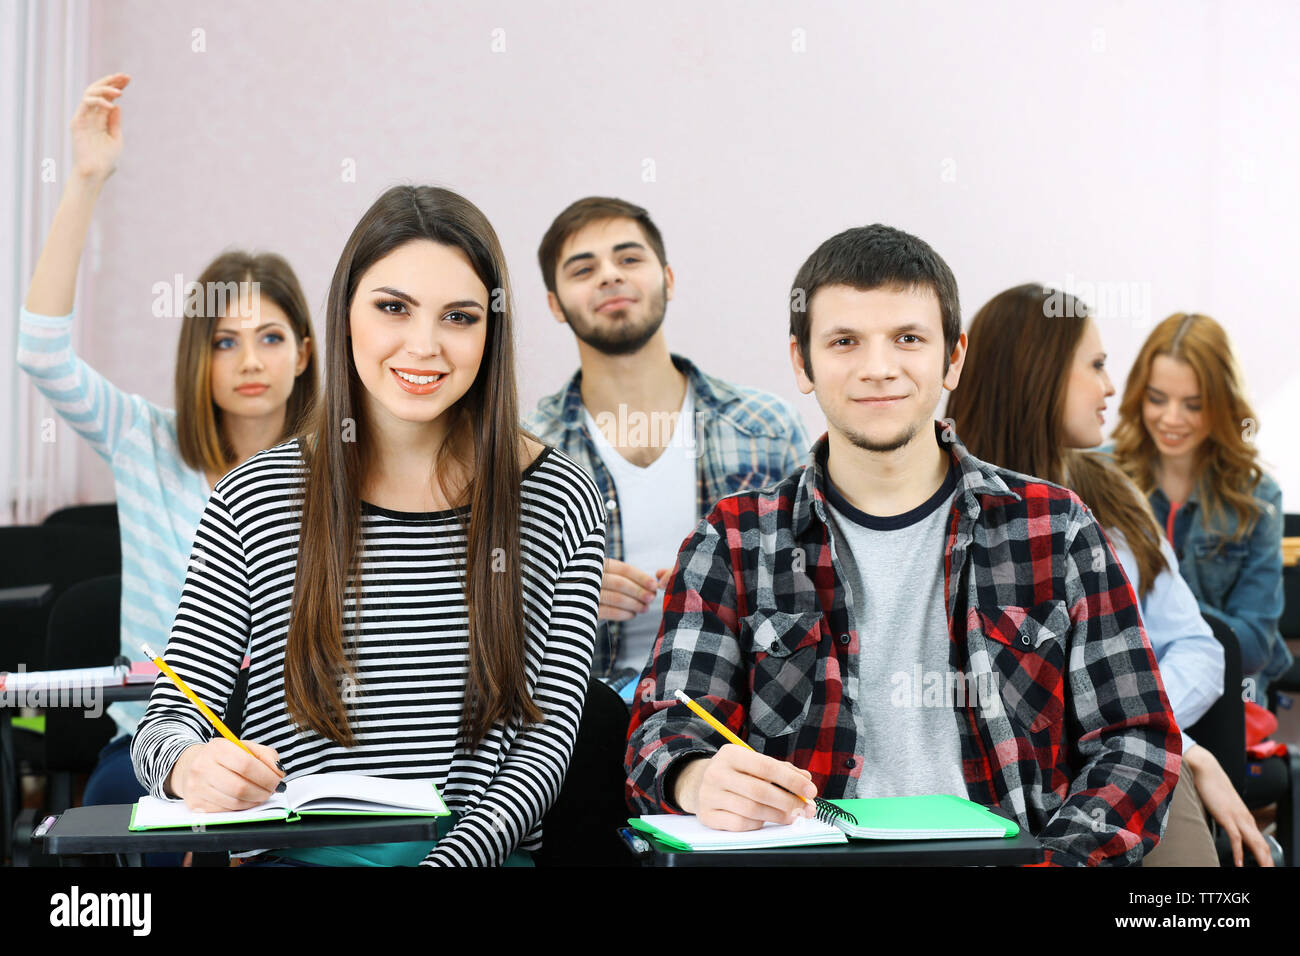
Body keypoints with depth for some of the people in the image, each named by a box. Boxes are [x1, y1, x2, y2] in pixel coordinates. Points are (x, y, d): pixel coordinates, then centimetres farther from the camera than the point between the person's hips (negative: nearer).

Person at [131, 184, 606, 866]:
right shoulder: (254, 503, 2)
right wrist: (187, 766, -21)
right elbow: (171, 716, 3)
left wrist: (454, 858, -14)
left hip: (482, 852, -1)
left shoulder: (557, 501, 3)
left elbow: (547, 739, 1)